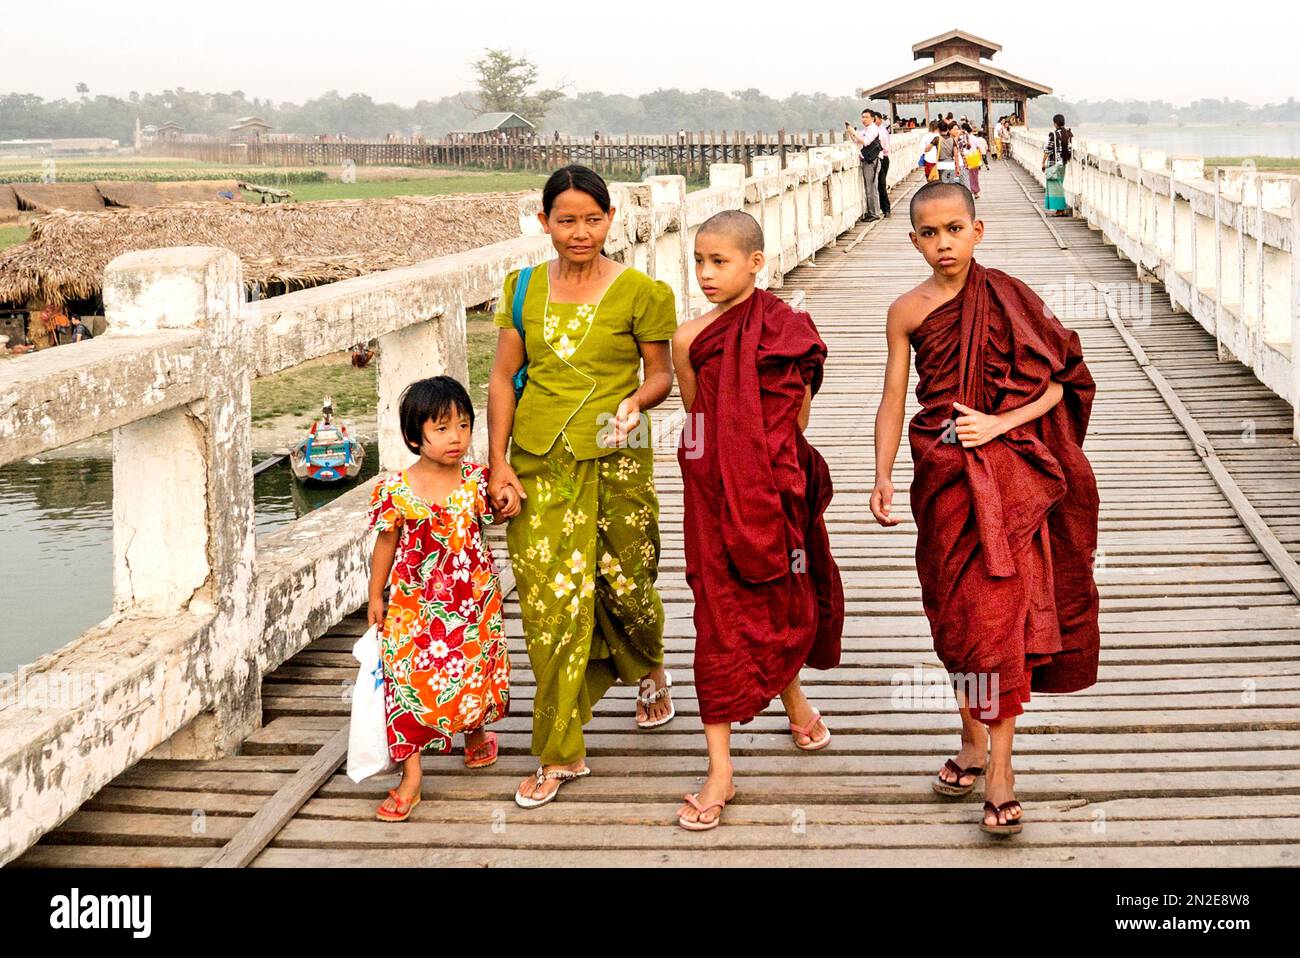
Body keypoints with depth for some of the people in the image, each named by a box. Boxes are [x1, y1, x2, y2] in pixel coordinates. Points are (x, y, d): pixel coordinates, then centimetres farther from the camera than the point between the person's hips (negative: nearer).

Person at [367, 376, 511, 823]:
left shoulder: (476, 479, -7)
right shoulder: (395, 491, -11)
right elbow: (386, 543, 1)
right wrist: (375, 597, 6)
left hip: (473, 603, 2)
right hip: (415, 606, -2)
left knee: (474, 676, 15)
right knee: (409, 682, -2)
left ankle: (476, 730, 46)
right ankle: (410, 777, 6)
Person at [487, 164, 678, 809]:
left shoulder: (638, 292, -2)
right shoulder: (525, 288, 6)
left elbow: (661, 374, 5)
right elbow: (503, 378, 7)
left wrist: (636, 402, -17)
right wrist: (497, 463, 0)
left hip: (615, 460, -2)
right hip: (539, 464, 2)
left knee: (625, 583, 8)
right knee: (549, 601, -2)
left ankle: (649, 669, 45)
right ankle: (560, 754, 7)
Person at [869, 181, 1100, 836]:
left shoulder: (1009, 299, -2)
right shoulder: (907, 312, 3)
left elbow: (1057, 385, -2)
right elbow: (893, 401, 6)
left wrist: (999, 424, -15)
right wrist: (883, 476, -2)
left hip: (1005, 472, -2)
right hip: (941, 475, 3)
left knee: (1000, 608, -7)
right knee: (951, 609, 10)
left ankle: (1000, 765, -2)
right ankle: (972, 738, 27)